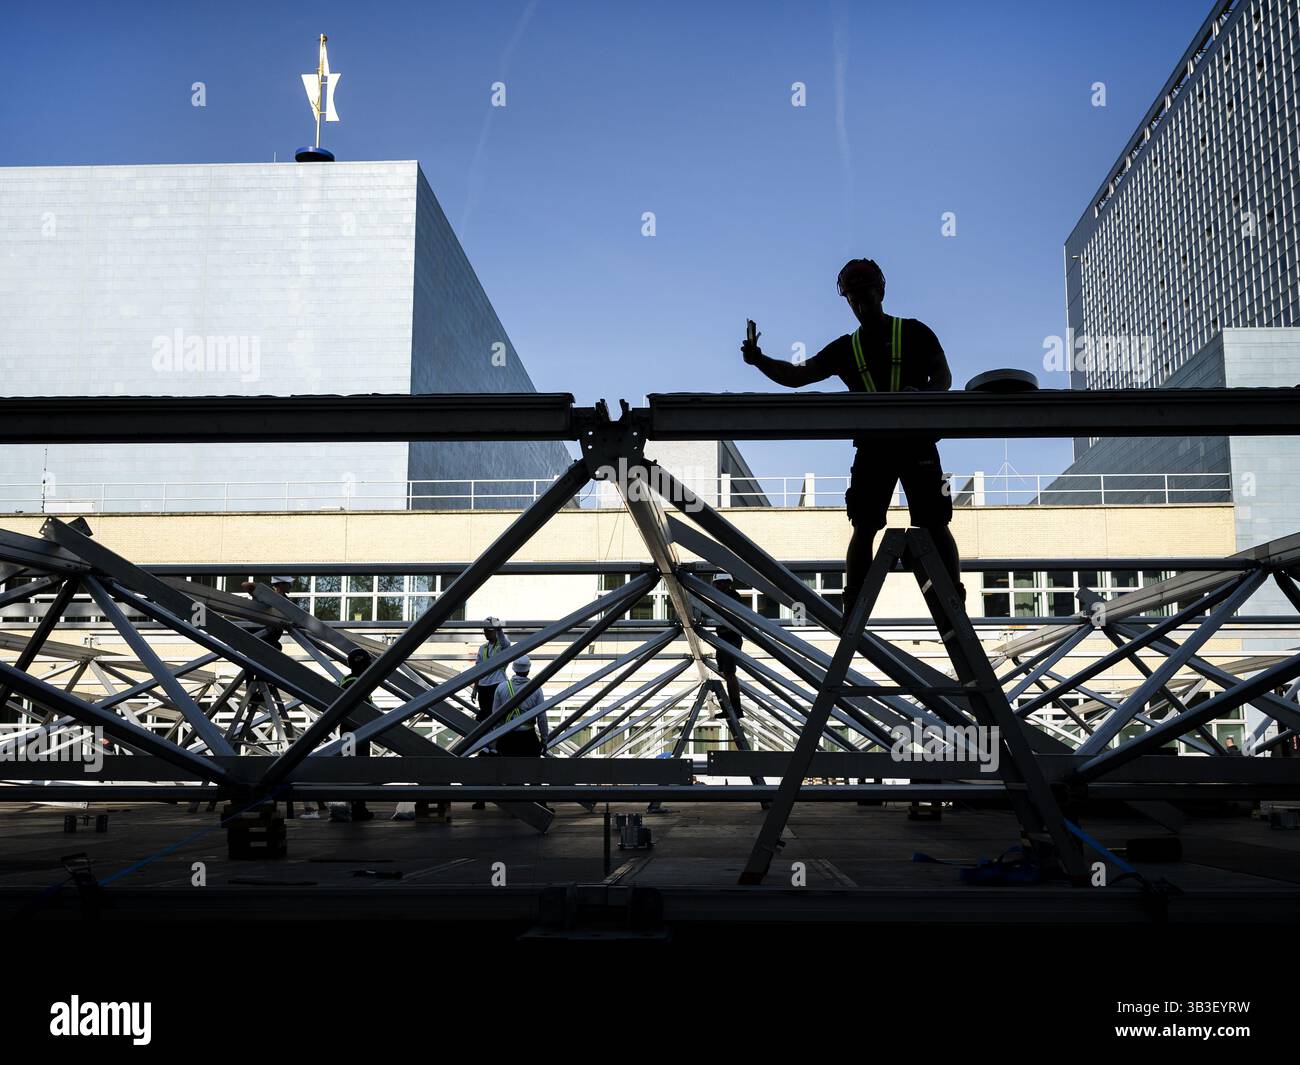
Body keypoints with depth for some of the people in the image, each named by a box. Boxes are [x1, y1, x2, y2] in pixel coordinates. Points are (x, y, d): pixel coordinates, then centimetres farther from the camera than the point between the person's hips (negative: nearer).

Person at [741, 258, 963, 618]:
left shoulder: (914, 333, 8)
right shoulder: (845, 348, 15)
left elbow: (943, 377, 5)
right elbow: (797, 375, 8)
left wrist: (921, 393, -18)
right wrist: (759, 361, -10)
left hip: (917, 442, -2)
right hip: (871, 445, 2)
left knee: (935, 525, -4)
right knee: (864, 529, -1)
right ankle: (852, 612, 2)